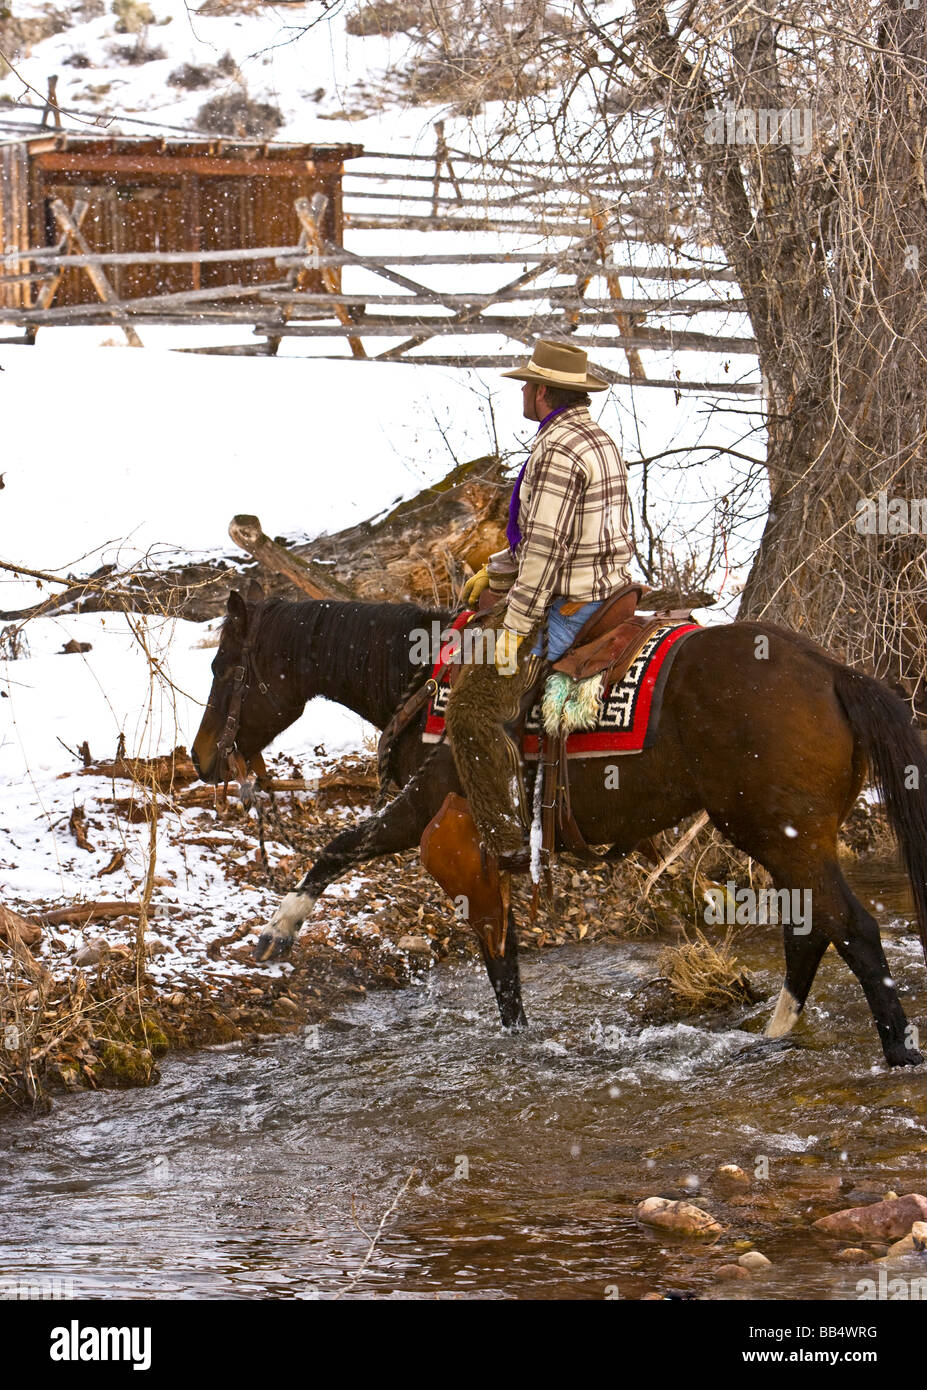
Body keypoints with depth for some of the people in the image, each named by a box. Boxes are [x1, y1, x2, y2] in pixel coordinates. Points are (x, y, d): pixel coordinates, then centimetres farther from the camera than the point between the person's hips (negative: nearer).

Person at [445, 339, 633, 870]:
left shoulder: (556, 451, -20)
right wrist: (495, 569, 26)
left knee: (475, 707, -9)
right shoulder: (602, 441, 13)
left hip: (566, 608, -11)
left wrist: (515, 626, -20)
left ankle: (510, 841, -12)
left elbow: (544, 548, -24)